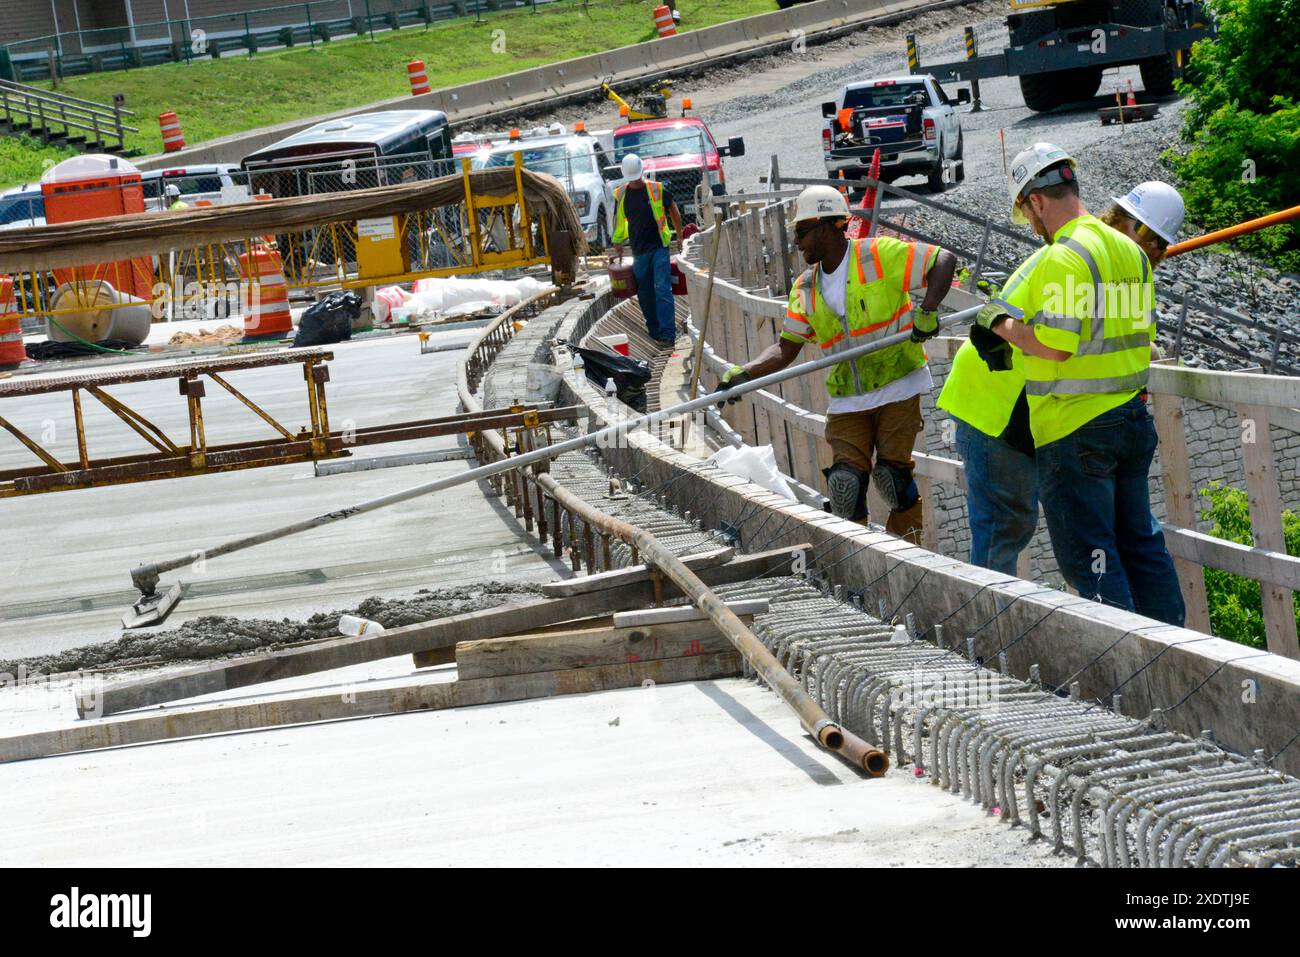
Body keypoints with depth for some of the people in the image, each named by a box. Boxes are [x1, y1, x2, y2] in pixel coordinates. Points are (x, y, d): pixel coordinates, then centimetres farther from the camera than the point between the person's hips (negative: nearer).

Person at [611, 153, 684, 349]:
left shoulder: (657, 190, -4)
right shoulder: (621, 195, 5)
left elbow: (673, 211, 8)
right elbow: (619, 223, 16)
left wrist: (680, 236, 10)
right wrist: (617, 248, 15)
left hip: (660, 247, -4)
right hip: (639, 251, 4)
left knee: (663, 290, -13)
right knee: (645, 294, 8)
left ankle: (667, 334, -17)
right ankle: (654, 331, 21)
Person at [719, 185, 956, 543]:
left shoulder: (879, 255, -8)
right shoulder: (806, 289, 10)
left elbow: (944, 261, -10)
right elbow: (786, 348, 8)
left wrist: (927, 311, -23)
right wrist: (744, 373, -8)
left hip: (898, 385, -5)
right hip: (847, 399, 5)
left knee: (891, 471, -8)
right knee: (845, 480, -7)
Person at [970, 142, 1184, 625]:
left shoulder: (1064, 256, -17)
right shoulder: (1129, 249, 10)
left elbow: (1057, 344, -25)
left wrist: (1002, 323, -8)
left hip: (1075, 428, -8)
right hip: (1132, 418, 9)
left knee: (1087, 553, -2)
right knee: (1139, 542, 15)